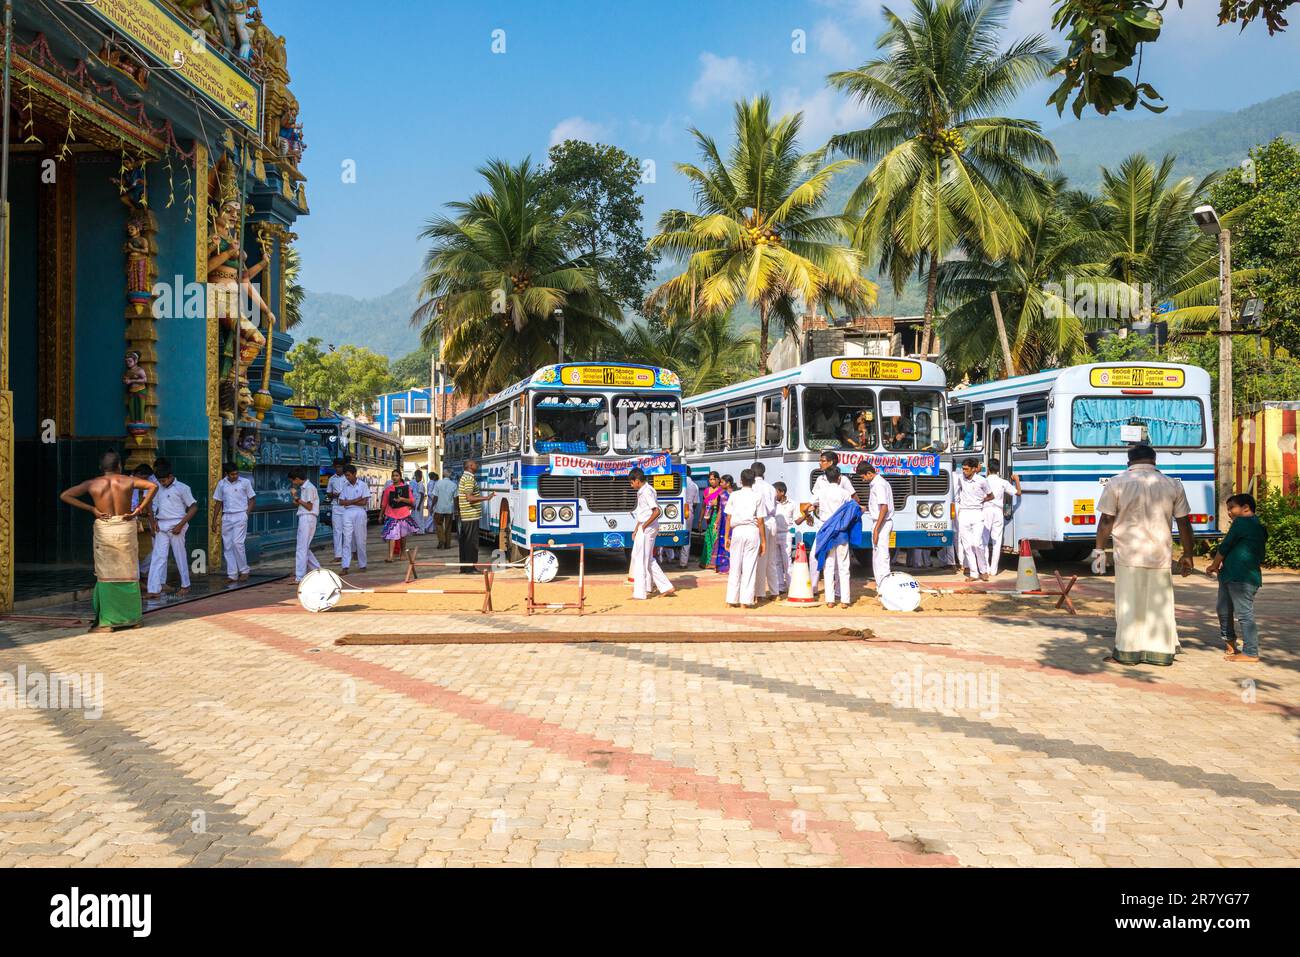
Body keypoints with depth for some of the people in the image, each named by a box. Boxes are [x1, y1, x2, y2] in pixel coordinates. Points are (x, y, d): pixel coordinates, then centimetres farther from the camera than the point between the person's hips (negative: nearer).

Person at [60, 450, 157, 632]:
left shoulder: (92, 484, 2)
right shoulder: (128, 481, 0)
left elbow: (65, 496, -2)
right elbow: (153, 486, -12)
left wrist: (91, 509, -2)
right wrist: (139, 509, -10)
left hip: (103, 530, 0)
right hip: (126, 529, 0)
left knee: (106, 575, 4)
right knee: (128, 573, 9)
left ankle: (106, 621, 1)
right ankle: (132, 617, 15)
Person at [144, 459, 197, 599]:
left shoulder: (182, 488, -5)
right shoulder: (159, 488, 12)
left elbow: (193, 507, -5)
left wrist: (181, 524, -12)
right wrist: (154, 521, 5)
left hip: (175, 526, -5)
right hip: (161, 527, 5)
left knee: (180, 557, 4)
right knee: (157, 557, -3)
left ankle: (185, 586, 18)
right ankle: (154, 590, -8)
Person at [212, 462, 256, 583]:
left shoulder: (245, 482, 0)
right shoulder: (221, 484, 9)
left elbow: (251, 499, 6)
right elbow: (218, 502, 14)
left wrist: (247, 513, -6)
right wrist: (214, 519, 10)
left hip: (240, 516, -4)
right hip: (226, 517, 4)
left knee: (237, 543, -15)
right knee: (227, 546, 2)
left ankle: (244, 570, -1)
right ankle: (232, 574, 7)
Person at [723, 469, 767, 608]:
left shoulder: (733, 495, 5)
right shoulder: (758, 496, 0)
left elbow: (728, 518, 4)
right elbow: (760, 521, -1)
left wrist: (726, 537, 11)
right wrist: (763, 540, 4)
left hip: (737, 531, 2)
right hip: (752, 531, -1)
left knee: (735, 566, 7)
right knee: (750, 566, 1)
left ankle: (732, 599, 8)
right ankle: (747, 599, 1)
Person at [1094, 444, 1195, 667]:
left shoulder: (1117, 483, -1)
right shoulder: (1173, 485, 5)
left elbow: (1106, 521, -3)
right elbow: (1184, 524, 8)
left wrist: (1099, 549, 6)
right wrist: (1187, 555, 16)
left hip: (1128, 555, -2)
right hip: (1160, 556, 2)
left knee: (1129, 604, 6)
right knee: (1159, 604, 10)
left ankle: (1128, 651, 10)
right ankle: (1161, 652, 15)